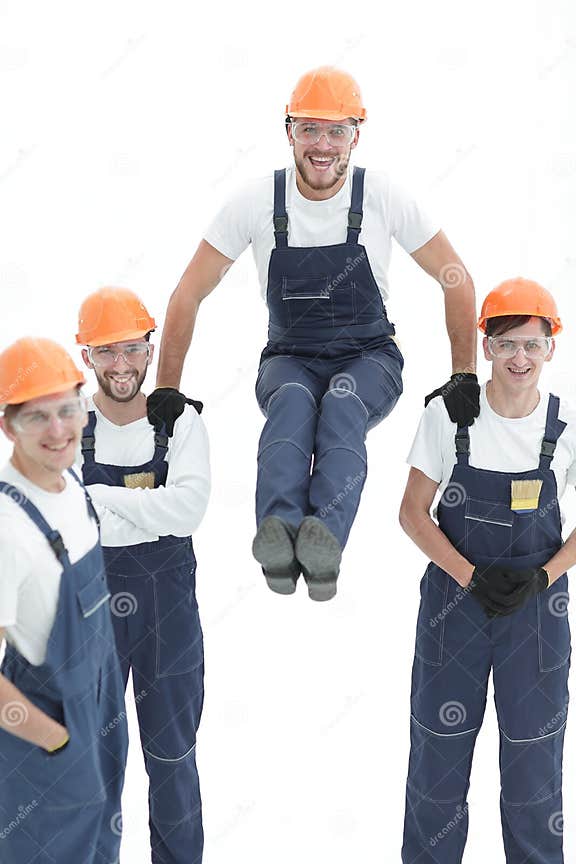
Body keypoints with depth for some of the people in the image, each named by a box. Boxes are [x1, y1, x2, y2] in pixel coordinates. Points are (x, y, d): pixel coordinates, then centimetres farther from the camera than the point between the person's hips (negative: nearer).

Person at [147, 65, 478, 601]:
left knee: (342, 403, -36)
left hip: (369, 360, 0)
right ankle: (280, 533, -55)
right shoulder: (258, 201, -8)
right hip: (290, 361, 1)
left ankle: (325, 537, -56)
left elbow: (456, 281, -1)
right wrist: (166, 390, -10)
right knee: (292, 401, -36)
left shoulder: (383, 199, -9)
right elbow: (190, 293, -5)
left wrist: (465, 376, -7)